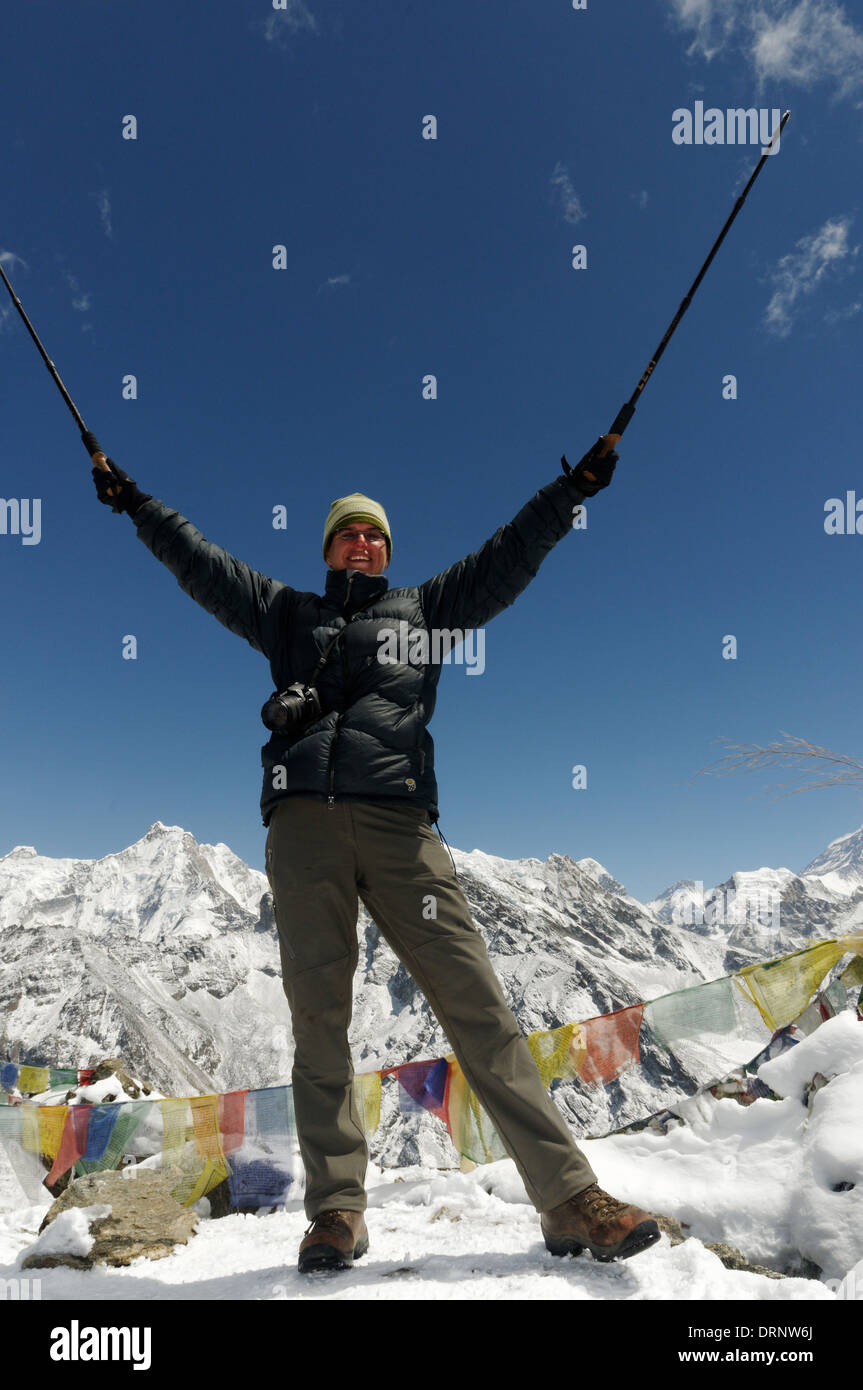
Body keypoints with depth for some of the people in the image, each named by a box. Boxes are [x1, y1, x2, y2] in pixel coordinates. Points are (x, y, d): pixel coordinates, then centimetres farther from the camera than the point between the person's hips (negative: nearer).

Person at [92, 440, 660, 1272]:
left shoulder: (424, 610, 24)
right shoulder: (287, 614, 25)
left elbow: (506, 559, 22)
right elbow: (198, 562, 28)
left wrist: (571, 490, 20)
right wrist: (133, 501, 29)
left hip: (398, 823, -1)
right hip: (304, 821, 1)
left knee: (474, 1001, -7)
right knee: (318, 1013, -2)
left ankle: (569, 1200, -4)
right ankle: (336, 1210, 9)